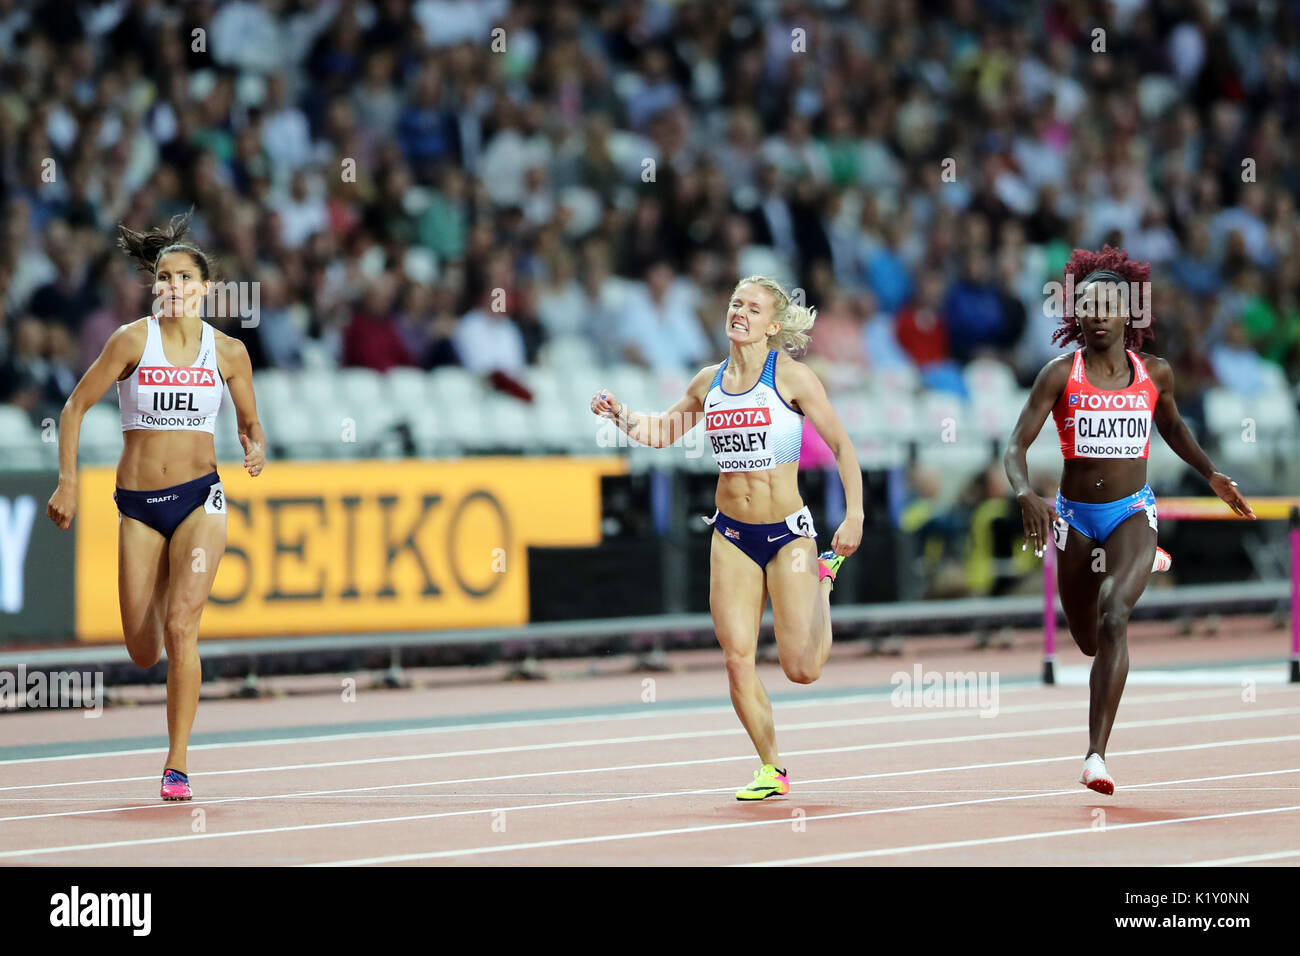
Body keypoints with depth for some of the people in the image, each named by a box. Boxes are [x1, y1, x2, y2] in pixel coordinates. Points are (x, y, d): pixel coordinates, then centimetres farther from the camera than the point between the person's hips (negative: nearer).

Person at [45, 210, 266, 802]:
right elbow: (76, 406, 3)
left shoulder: (228, 351, 1)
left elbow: (249, 422, 15)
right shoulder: (133, 341, -5)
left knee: (181, 626, -19)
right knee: (143, 654, 3)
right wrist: (67, 482, -2)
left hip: (199, 497, -1)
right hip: (138, 504, 1)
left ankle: (177, 764, -11)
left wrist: (255, 448, -7)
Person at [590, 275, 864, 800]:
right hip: (732, 535, 4)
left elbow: (841, 445, -7)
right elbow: (661, 431, 20)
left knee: (802, 669, -3)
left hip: (788, 533, -4)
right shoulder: (709, 382, 4)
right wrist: (621, 413, 1)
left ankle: (821, 579, 28)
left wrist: (854, 515, -17)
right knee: (738, 660, -6)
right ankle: (771, 770, 10)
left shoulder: (792, 377, -10)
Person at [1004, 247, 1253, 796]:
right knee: (1089, 642, 17)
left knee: (1113, 618, -27)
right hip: (1075, 517, 1)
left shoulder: (1154, 373, 0)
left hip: (1132, 512, -1)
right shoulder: (1060, 374, -8)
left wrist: (1210, 474, 12)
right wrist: (1025, 495, -33)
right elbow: (1016, 447, -14)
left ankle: (1096, 756, -30)